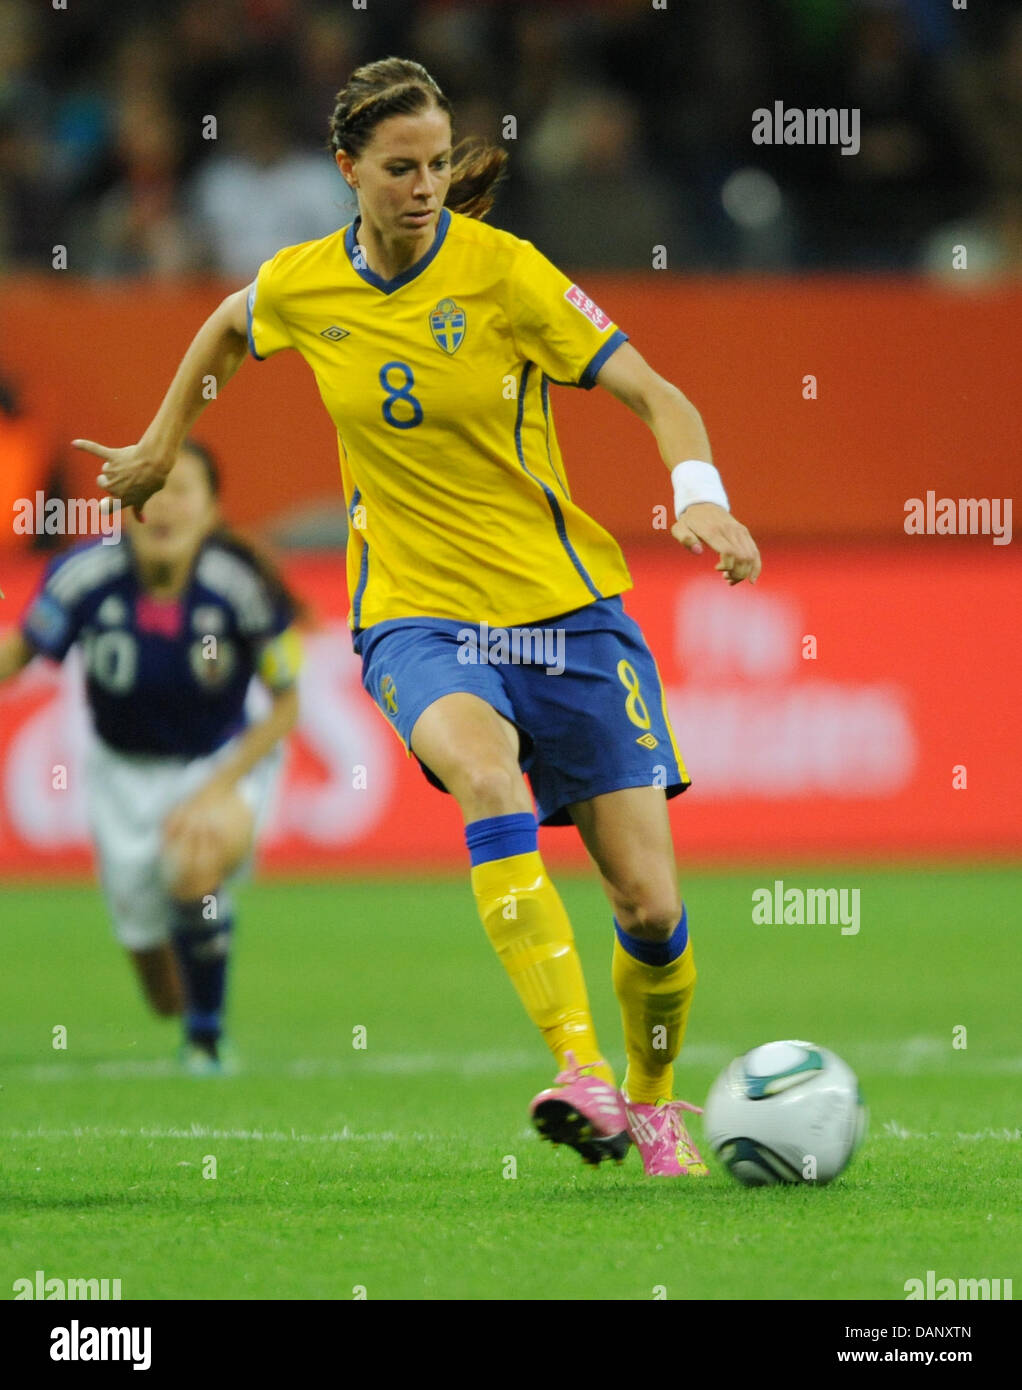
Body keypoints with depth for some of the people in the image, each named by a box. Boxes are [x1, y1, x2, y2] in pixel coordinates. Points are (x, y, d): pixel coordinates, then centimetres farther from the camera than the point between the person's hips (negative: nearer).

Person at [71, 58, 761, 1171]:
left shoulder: (503, 272, -10)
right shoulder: (301, 286, -1)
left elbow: (654, 395, -10)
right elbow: (227, 329, 24)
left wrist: (699, 496, -28)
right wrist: (161, 447, 31)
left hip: (565, 610, 0)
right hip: (415, 615, 0)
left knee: (651, 904, -5)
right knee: (485, 769, -35)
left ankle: (651, 1105, 26)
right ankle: (580, 1074, -43)